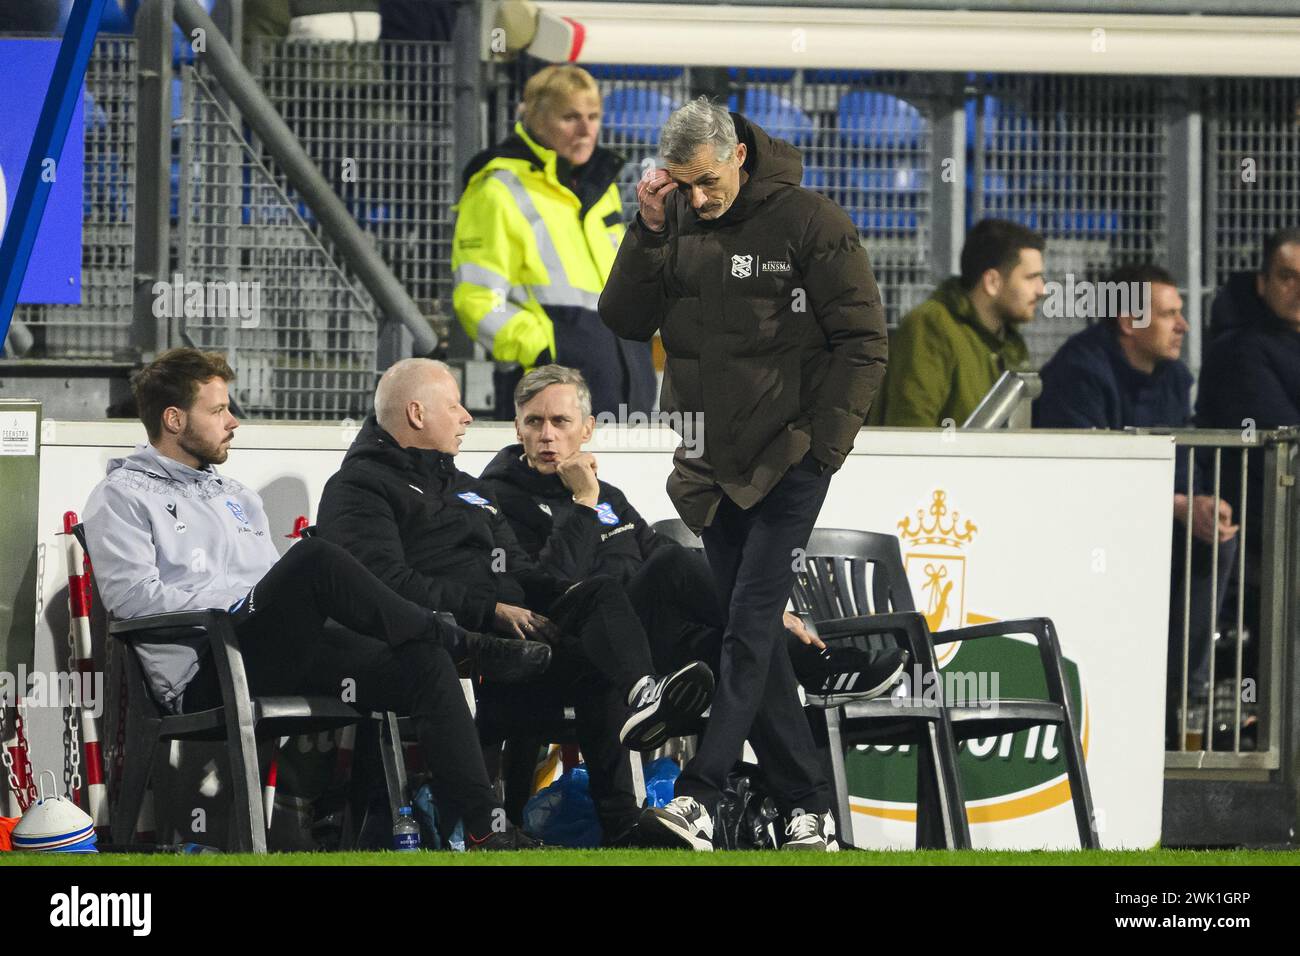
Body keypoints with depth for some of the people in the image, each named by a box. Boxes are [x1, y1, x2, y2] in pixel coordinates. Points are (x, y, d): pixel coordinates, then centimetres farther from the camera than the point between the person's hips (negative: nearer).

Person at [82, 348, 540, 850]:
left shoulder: (236, 496, 30)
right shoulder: (122, 497, 6)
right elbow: (134, 598, -9)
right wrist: (241, 602, -11)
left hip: (278, 664, 8)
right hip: (203, 679, -8)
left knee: (424, 666, -15)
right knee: (316, 558, -30)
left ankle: (483, 827, -22)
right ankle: (465, 646, -18)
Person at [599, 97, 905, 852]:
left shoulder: (807, 222, -9)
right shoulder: (674, 220, 6)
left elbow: (864, 340, -6)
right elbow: (625, 320, 1)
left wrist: (824, 443, -10)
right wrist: (649, 231, -11)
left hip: (789, 461, -6)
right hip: (714, 464, 6)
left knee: (751, 627, -13)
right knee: (752, 635, 6)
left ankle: (700, 801, -22)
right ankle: (809, 808, 12)